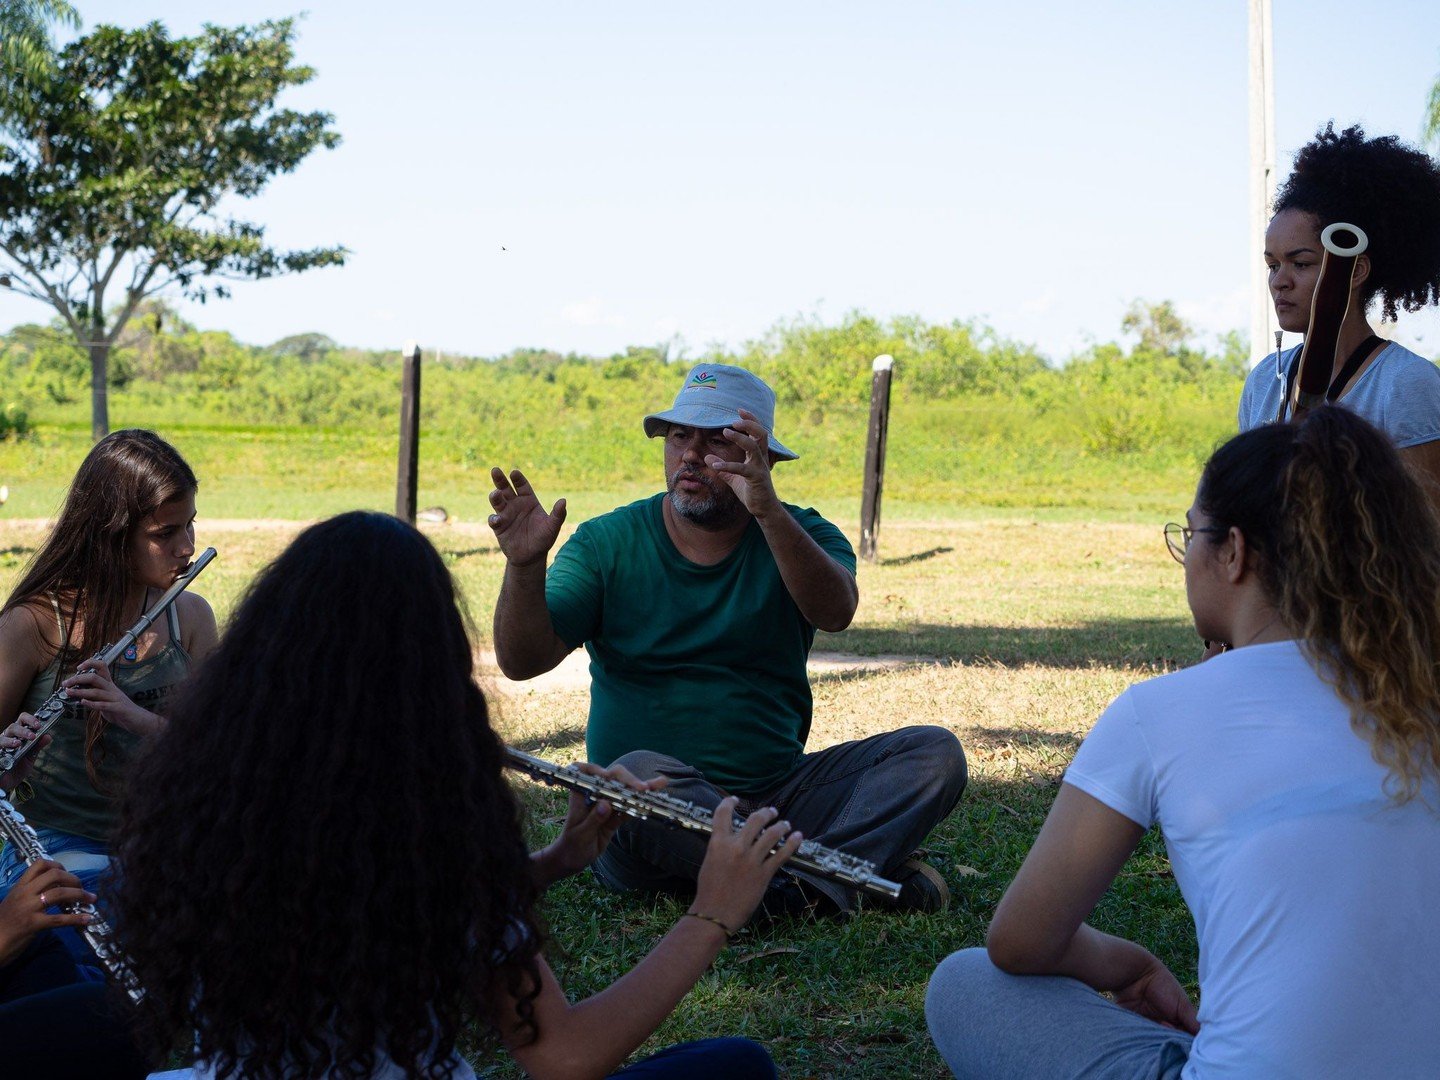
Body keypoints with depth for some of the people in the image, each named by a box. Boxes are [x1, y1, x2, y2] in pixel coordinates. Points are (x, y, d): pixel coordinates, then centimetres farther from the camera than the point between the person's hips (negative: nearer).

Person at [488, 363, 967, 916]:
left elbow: (834, 613, -20)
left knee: (934, 752, -15)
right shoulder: (607, 543, 3)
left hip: (780, 796, 2)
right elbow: (522, 661, -8)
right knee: (640, 773, -36)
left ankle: (817, 883, -35)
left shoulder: (802, 534, 4)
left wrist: (768, 511, -36)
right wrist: (524, 565, -27)